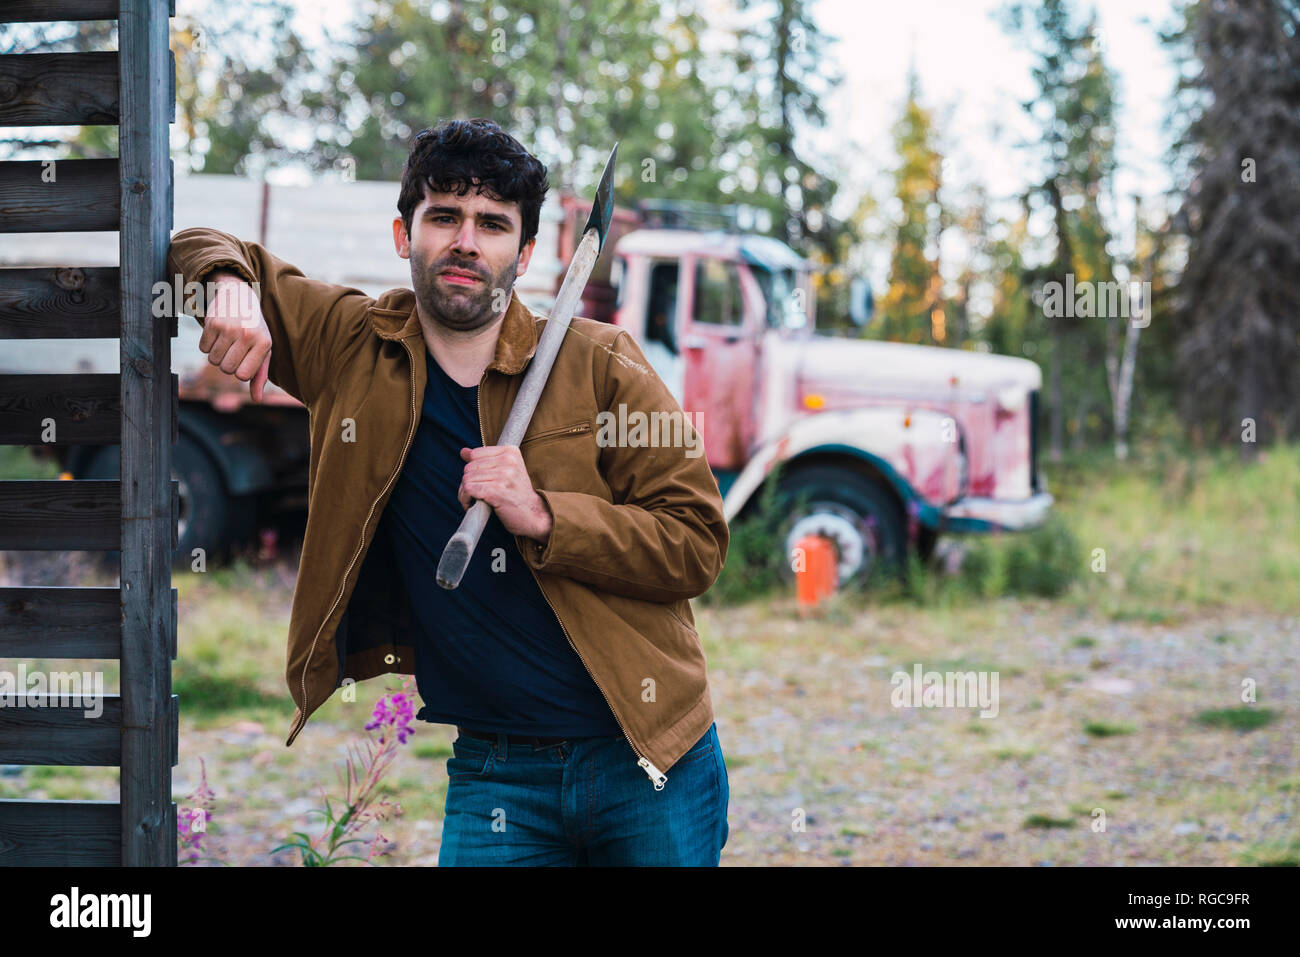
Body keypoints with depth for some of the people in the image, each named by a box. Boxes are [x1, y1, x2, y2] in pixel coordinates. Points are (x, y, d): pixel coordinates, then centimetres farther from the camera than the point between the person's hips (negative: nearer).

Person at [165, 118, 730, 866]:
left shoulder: (598, 363, -2)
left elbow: (697, 540, -5)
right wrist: (231, 288, -8)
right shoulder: (350, 347, 4)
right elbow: (205, 251, 16)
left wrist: (544, 516, -18)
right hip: (493, 771, 1)